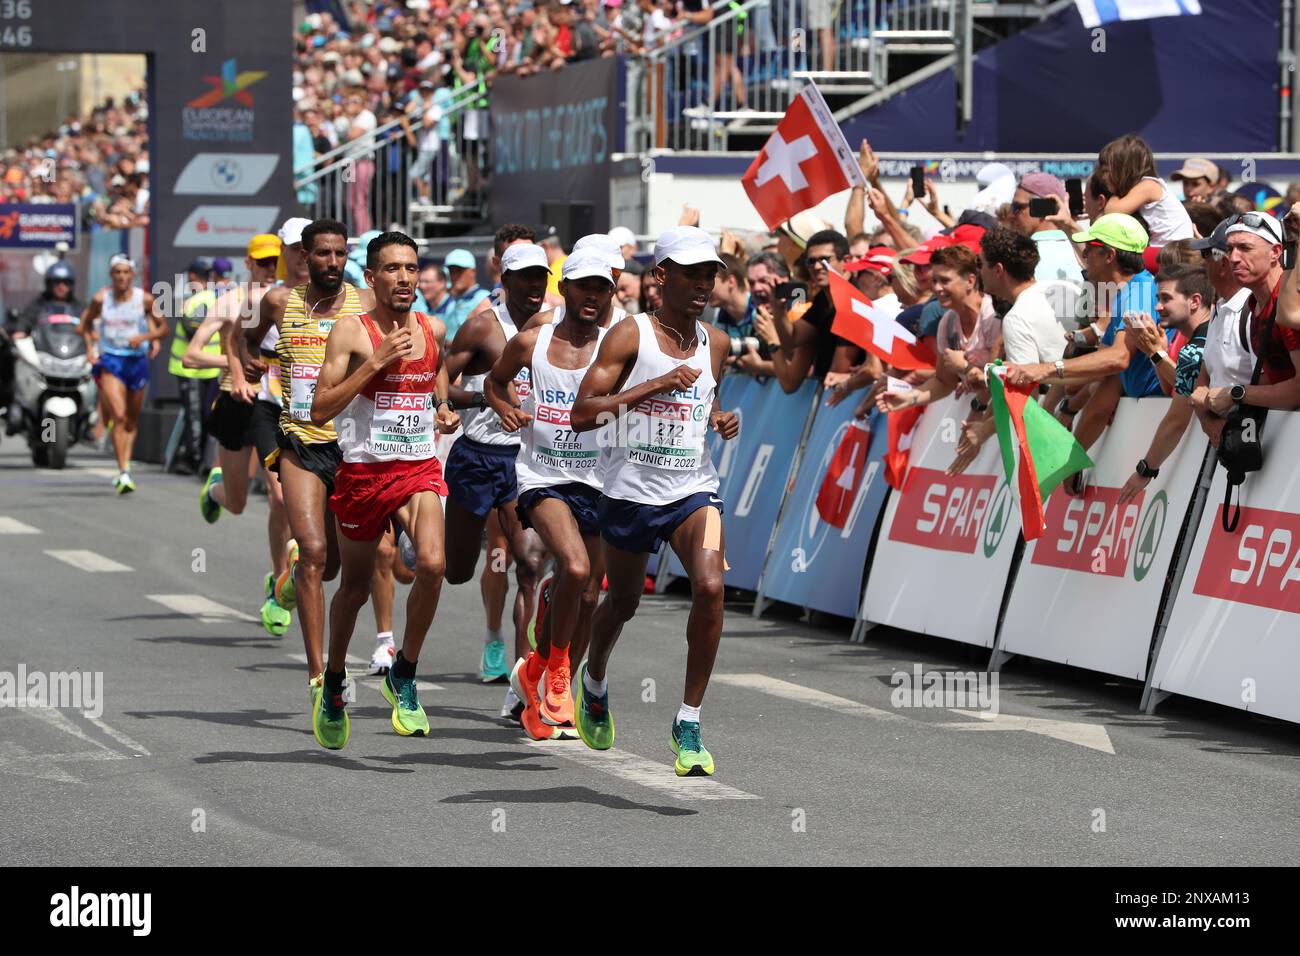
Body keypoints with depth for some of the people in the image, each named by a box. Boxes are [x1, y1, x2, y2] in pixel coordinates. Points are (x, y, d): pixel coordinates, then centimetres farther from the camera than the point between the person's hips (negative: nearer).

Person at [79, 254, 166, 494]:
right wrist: (90, 347, -2)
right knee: (118, 415, -16)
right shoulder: (100, 299, -4)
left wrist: (145, 336, -16)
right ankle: (123, 474, -19)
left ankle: (126, 467, 28)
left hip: (137, 359, 2)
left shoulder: (145, 299, -5)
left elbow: (163, 328, 2)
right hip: (110, 360, -2)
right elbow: (87, 323, 13)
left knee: (132, 420, 13)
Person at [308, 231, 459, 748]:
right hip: (363, 469, -2)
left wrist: (445, 412, 6)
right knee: (354, 588, 10)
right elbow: (319, 411, -14)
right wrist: (376, 361, -20)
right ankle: (333, 682, 36)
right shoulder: (351, 331, -8)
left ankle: (404, 676, -4)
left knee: (432, 564, -23)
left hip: (420, 467, 2)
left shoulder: (433, 329, 7)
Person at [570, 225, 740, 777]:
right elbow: (581, 414, -16)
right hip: (632, 489, -2)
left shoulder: (715, 343, 6)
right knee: (623, 602, 14)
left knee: (710, 587, -22)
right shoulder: (630, 336, -9)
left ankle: (689, 725, -13)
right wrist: (657, 384, -22)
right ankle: (594, 683, 48)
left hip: (694, 488, 2)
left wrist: (723, 421, 3)